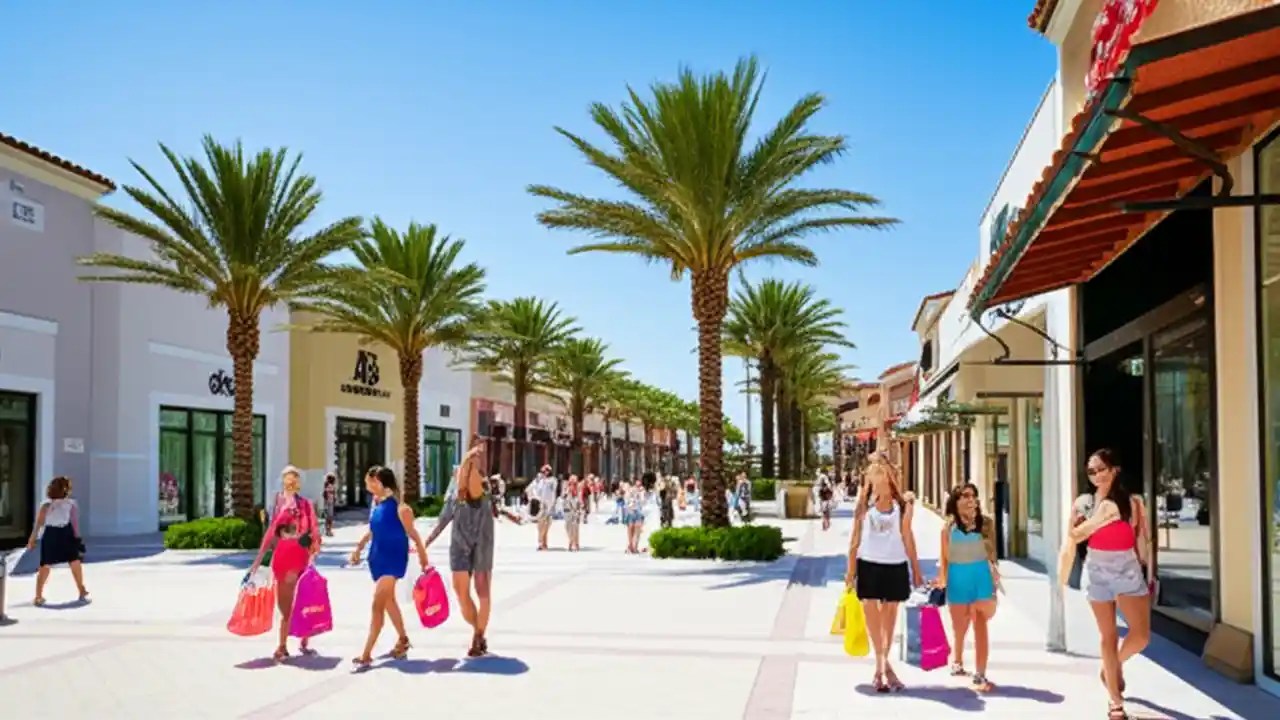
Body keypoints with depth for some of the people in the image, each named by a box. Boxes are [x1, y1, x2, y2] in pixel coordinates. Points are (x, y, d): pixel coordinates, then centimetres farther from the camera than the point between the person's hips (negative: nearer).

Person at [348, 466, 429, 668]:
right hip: (377, 556, 8)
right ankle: (403, 640, 39)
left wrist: (423, 558, -6)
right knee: (388, 601, 20)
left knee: (378, 604, -11)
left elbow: (411, 533, -12)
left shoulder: (398, 506, -19)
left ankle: (366, 655, -10)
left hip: (393, 558, -8)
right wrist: (359, 548, 17)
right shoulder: (375, 502, 3)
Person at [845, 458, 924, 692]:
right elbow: (855, 538, 3)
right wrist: (851, 569, 0)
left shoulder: (902, 506, 0)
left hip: (895, 565, 1)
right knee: (872, 615, -4)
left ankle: (881, 668, 17)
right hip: (869, 565, -1)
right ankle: (884, 666, -1)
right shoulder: (865, 504, 0)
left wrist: (916, 570, 8)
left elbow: (907, 538, 7)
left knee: (890, 616, 8)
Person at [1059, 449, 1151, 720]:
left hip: (1128, 568, 0)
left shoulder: (1132, 502, 0)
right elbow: (1072, 539, 4)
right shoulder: (1084, 503, 2)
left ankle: (1114, 665, 26)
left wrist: (1148, 575, 1)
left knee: (1141, 635, -7)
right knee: (1108, 636, 4)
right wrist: (1062, 577, 1)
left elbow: (1143, 540, 2)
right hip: (1097, 570, 0)